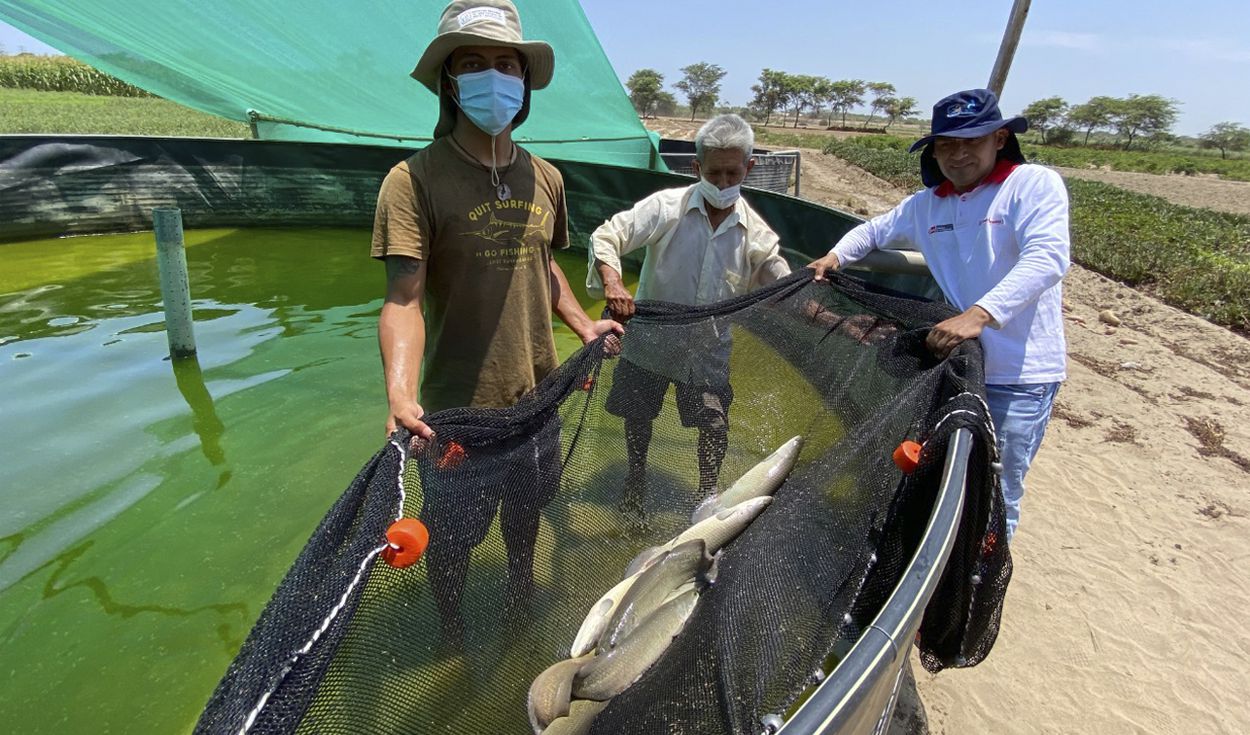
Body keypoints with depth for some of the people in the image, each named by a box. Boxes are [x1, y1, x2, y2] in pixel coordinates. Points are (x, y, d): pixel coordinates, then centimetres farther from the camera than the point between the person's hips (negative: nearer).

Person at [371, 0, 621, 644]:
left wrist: (582, 323, 6)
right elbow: (403, 298, -23)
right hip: (457, 403, -5)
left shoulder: (545, 178, 3)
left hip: (536, 390, 5)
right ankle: (450, 628, 45)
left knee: (526, 502, 27)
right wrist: (400, 391, -37)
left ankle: (522, 583, 58)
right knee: (451, 535, 15)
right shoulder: (415, 179, -15)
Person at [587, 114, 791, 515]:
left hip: (708, 347, 1)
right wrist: (612, 282, -37)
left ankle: (707, 492, 30)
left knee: (716, 428, 1)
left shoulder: (756, 232, -7)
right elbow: (606, 236, -17)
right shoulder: (667, 206, -15)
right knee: (637, 417, 15)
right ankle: (635, 481, 44)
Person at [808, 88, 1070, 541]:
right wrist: (836, 255, 4)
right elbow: (876, 230, 24)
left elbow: (1047, 258, -23)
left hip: (1020, 373, -5)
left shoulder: (1035, 185, -8)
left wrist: (980, 313, -36)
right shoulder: (926, 205, 9)